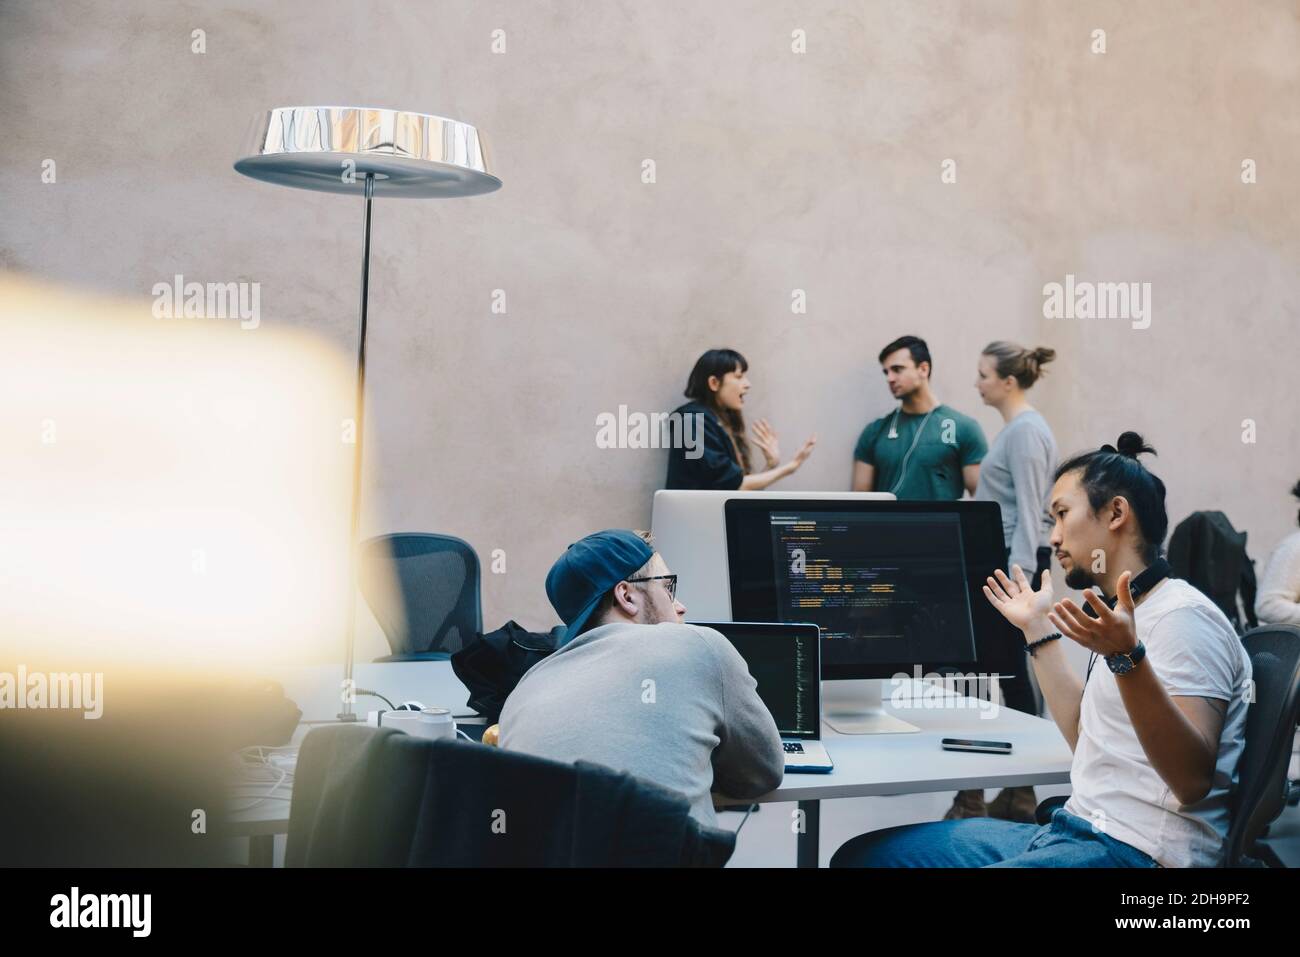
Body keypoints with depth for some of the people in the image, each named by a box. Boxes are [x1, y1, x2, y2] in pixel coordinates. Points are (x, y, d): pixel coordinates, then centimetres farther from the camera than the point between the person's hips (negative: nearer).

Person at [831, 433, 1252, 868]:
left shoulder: (1182, 616, -12)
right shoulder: (1130, 616, 17)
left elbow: (1193, 780, -21)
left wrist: (1128, 658, -33)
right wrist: (1040, 630, 23)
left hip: (1139, 850, -9)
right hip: (1078, 829, 9)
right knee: (862, 853, 3)